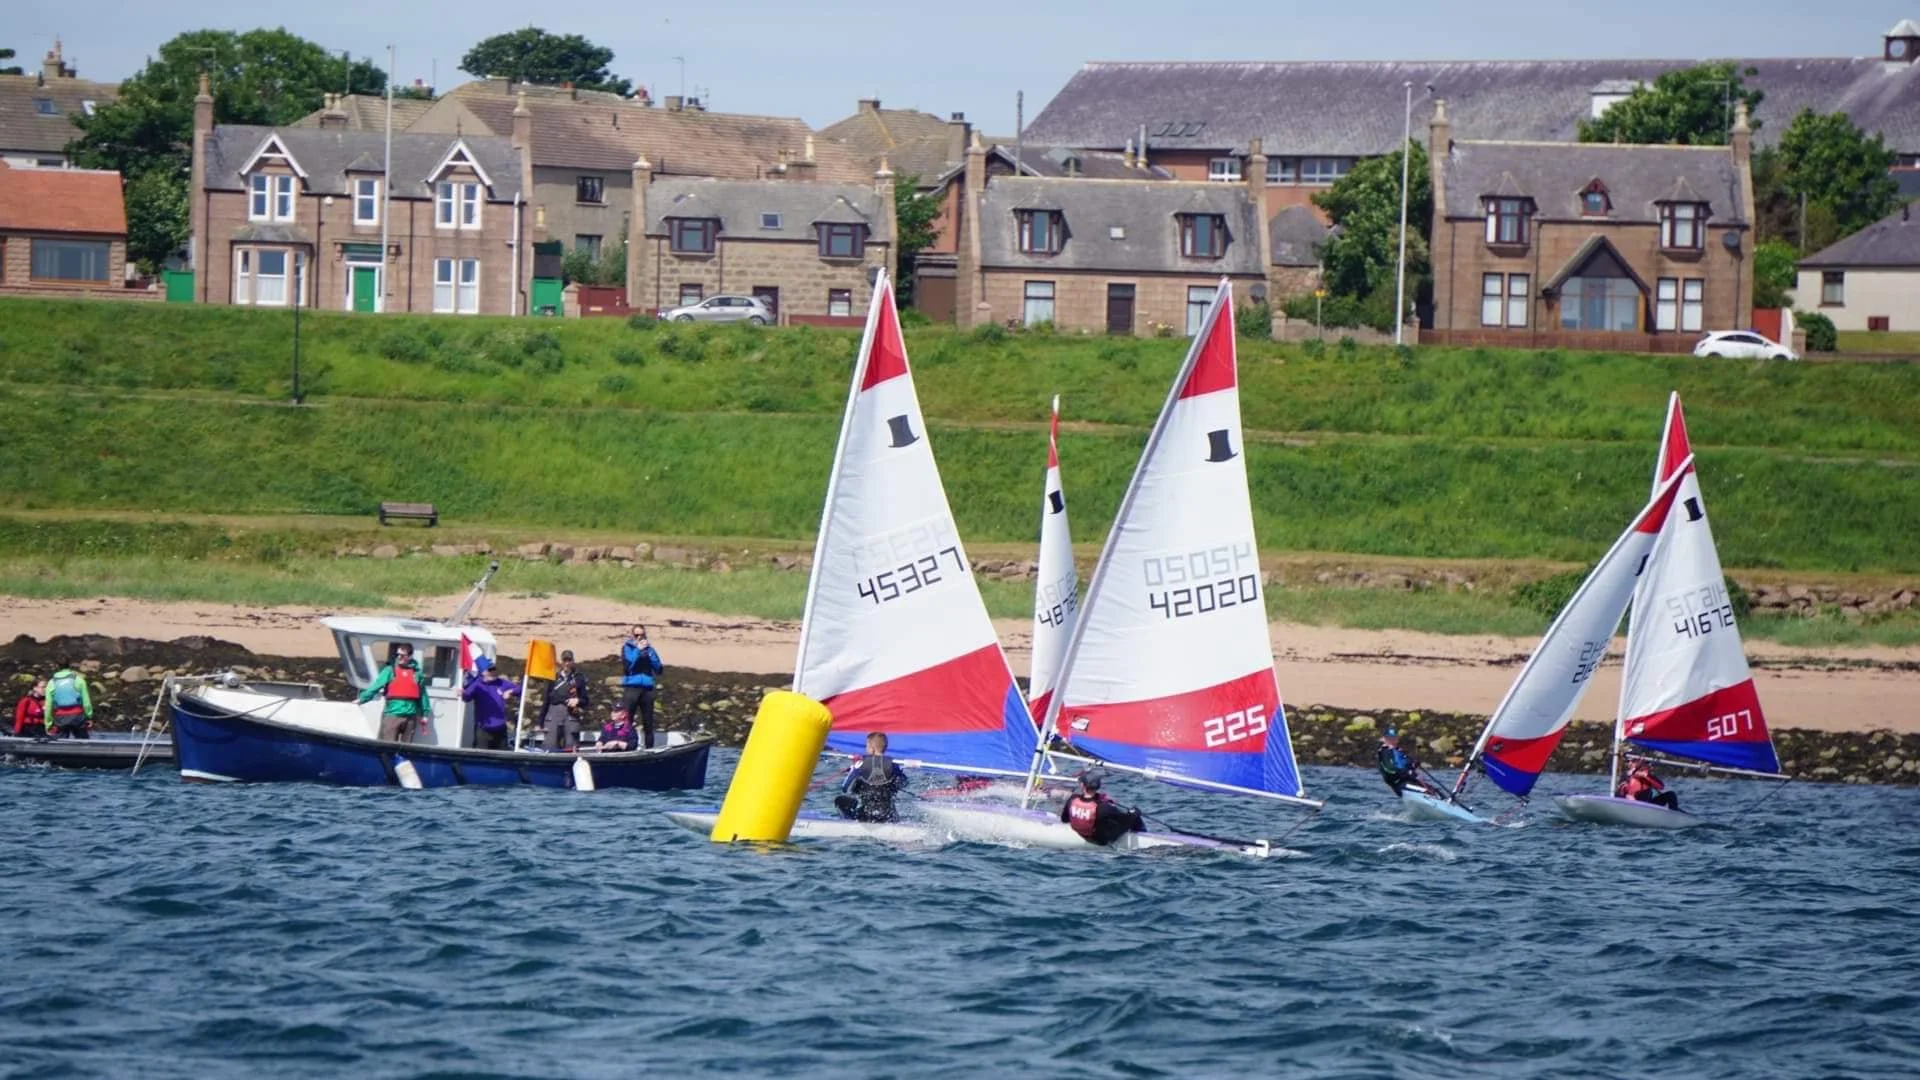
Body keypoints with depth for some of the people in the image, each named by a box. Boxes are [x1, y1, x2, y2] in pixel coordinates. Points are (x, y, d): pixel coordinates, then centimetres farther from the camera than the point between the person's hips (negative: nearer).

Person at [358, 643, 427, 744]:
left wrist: (424, 714, 12)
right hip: (392, 715, -2)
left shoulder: (417, 674, 9)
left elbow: (422, 695, 14)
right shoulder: (390, 671, 3)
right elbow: (375, 686, -6)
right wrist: (362, 699, -18)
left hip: (410, 717, 2)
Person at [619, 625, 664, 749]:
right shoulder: (627, 647, 6)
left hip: (647, 688, 3)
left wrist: (649, 651, -5)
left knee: (648, 722, 5)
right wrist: (638, 650, -11)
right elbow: (627, 665, -10)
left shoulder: (649, 649, 15)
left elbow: (658, 668, 6)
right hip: (631, 687, -3)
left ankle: (649, 748, 10)